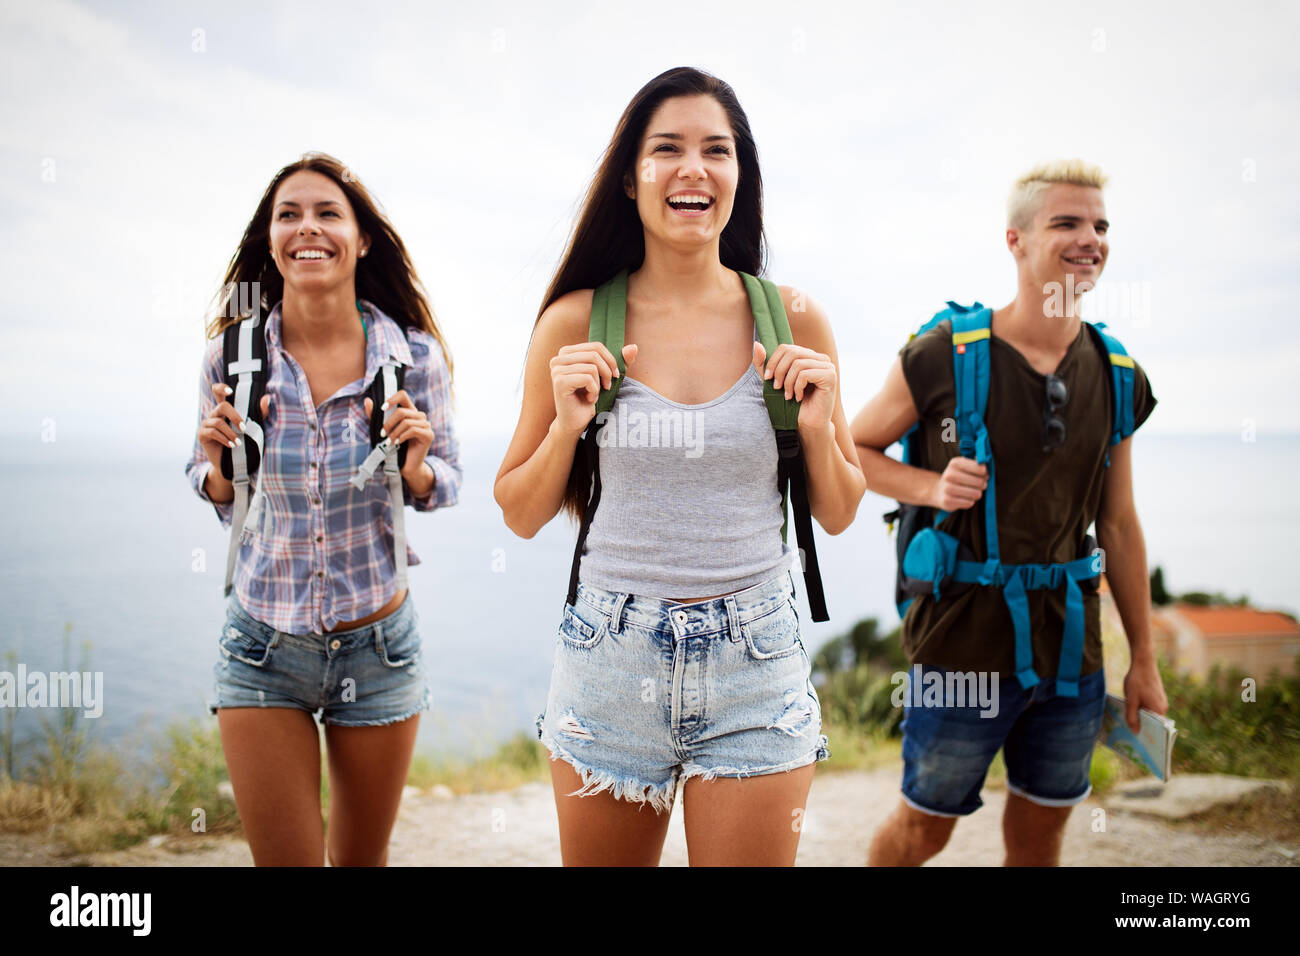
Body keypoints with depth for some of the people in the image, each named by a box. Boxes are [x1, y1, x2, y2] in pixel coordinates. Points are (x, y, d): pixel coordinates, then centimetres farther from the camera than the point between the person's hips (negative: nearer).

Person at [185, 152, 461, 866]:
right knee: (285, 860, 5)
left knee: (362, 859, 19)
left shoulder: (415, 356, -10)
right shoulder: (232, 357, -8)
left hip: (378, 647, 1)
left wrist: (417, 466, -19)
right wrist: (219, 464, -15)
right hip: (264, 651, 0)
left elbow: (445, 486, 2)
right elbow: (216, 493, 6)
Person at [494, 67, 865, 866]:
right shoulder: (575, 323, -4)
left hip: (756, 660, 0)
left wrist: (819, 426, -11)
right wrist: (566, 424, -12)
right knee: (601, 856, 16)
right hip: (610, 660, 0)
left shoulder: (794, 321, -2)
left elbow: (837, 515, 6)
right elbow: (521, 516, 4)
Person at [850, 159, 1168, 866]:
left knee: (1039, 837, 15)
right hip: (962, 643, -4)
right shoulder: (943, 357, -10)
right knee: (925, 827, 11)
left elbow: (1119, 526, 10)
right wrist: (932, 487, -18)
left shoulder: (1117, 379, 4)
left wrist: (1144, 661, 11)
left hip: (1071, 651, 4)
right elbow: (852, 449, 1)